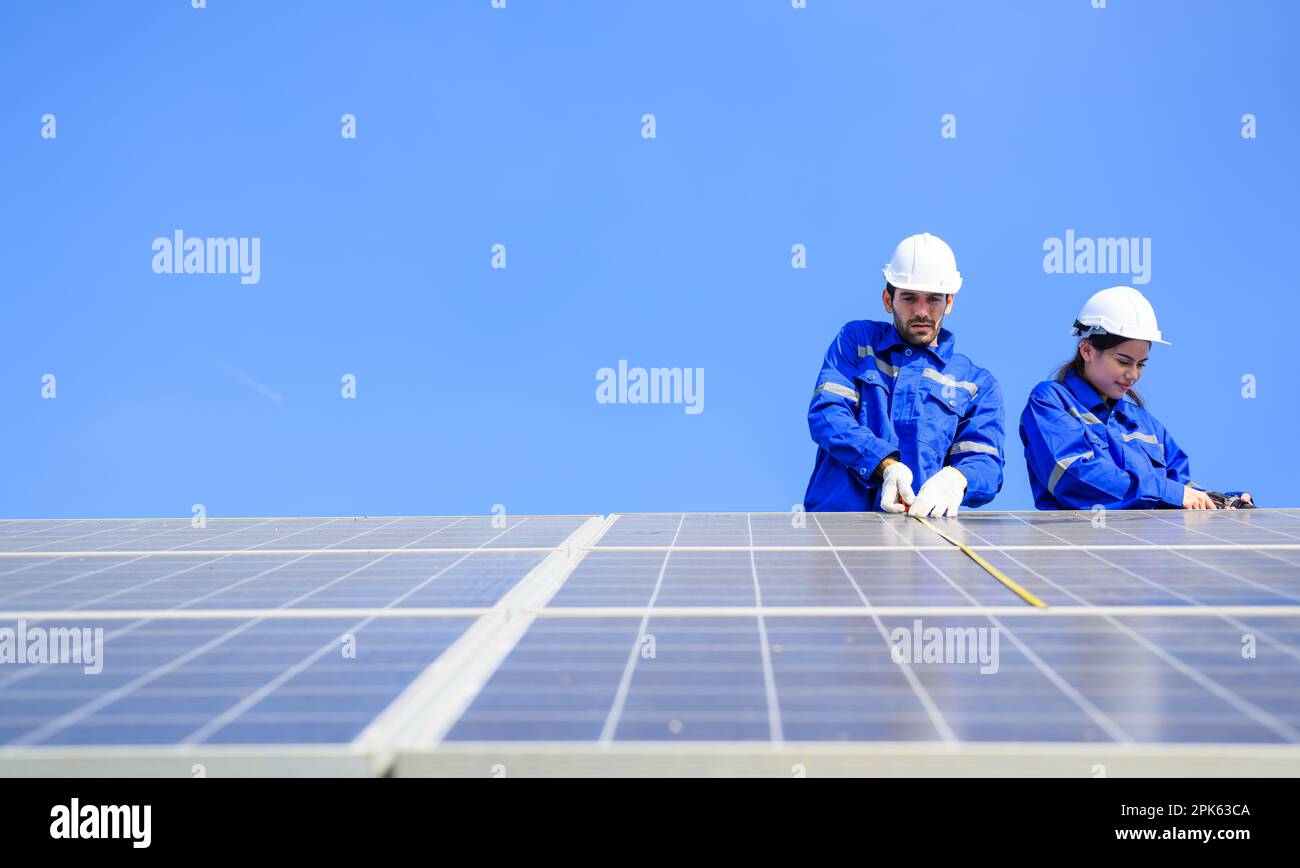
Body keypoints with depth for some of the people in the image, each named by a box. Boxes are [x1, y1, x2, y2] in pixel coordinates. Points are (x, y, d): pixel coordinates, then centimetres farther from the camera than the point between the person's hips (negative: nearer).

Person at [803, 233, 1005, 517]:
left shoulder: (976, 383, 19)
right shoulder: (857, 340, 17)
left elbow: (985, 461, 7)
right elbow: (826, 413, 2)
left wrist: (955, 479, -18)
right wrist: (887, 465, -14)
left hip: (920, 526, 1)